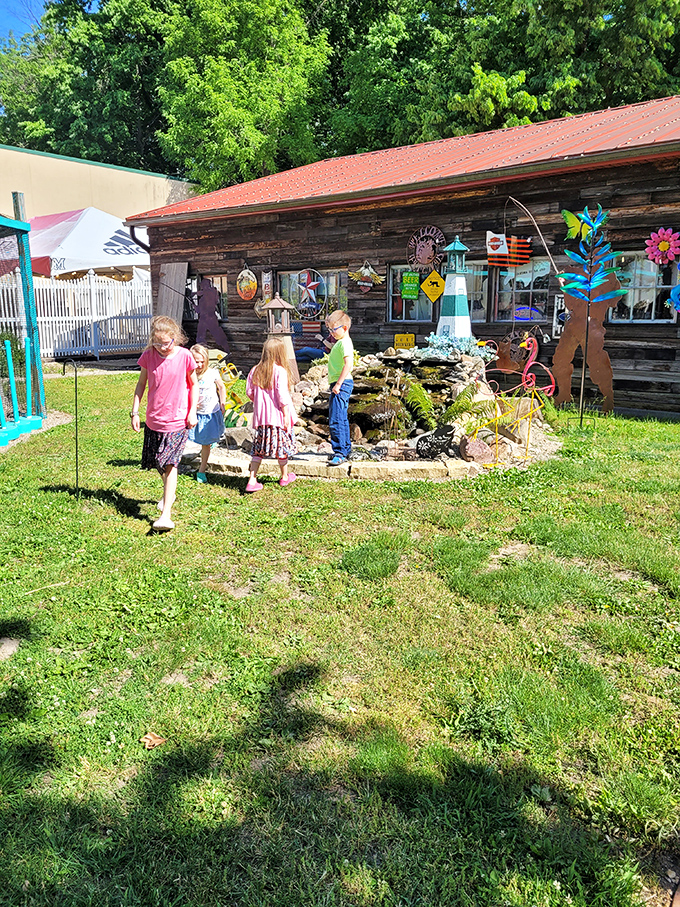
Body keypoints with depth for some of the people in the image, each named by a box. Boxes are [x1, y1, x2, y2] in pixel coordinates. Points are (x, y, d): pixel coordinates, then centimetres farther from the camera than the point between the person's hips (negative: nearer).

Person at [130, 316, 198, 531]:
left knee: (170, 464, -12)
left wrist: (192, 412, -4)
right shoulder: (149, 355, -3)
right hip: (153, 419, 4)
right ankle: (169, 493, 44)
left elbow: (194, 385, 3)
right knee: (158, 462, 16)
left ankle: (166, 514, -14)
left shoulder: (184, 356, -9)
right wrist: (135, 412, 4)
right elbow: (141, 383, 8)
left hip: (177, 420, -4)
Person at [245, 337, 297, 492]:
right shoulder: (280, 371, -13)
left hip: (261, 415, 4)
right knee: (282, 444, 12)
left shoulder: (255, 370, 2)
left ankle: (252, 481, 2)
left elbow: (249, 391, 7)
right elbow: (282, 395, -15)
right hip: (277, 415, -4)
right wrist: (286, 415, -11)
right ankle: (285, 477, 28)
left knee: (259, 447, 8)